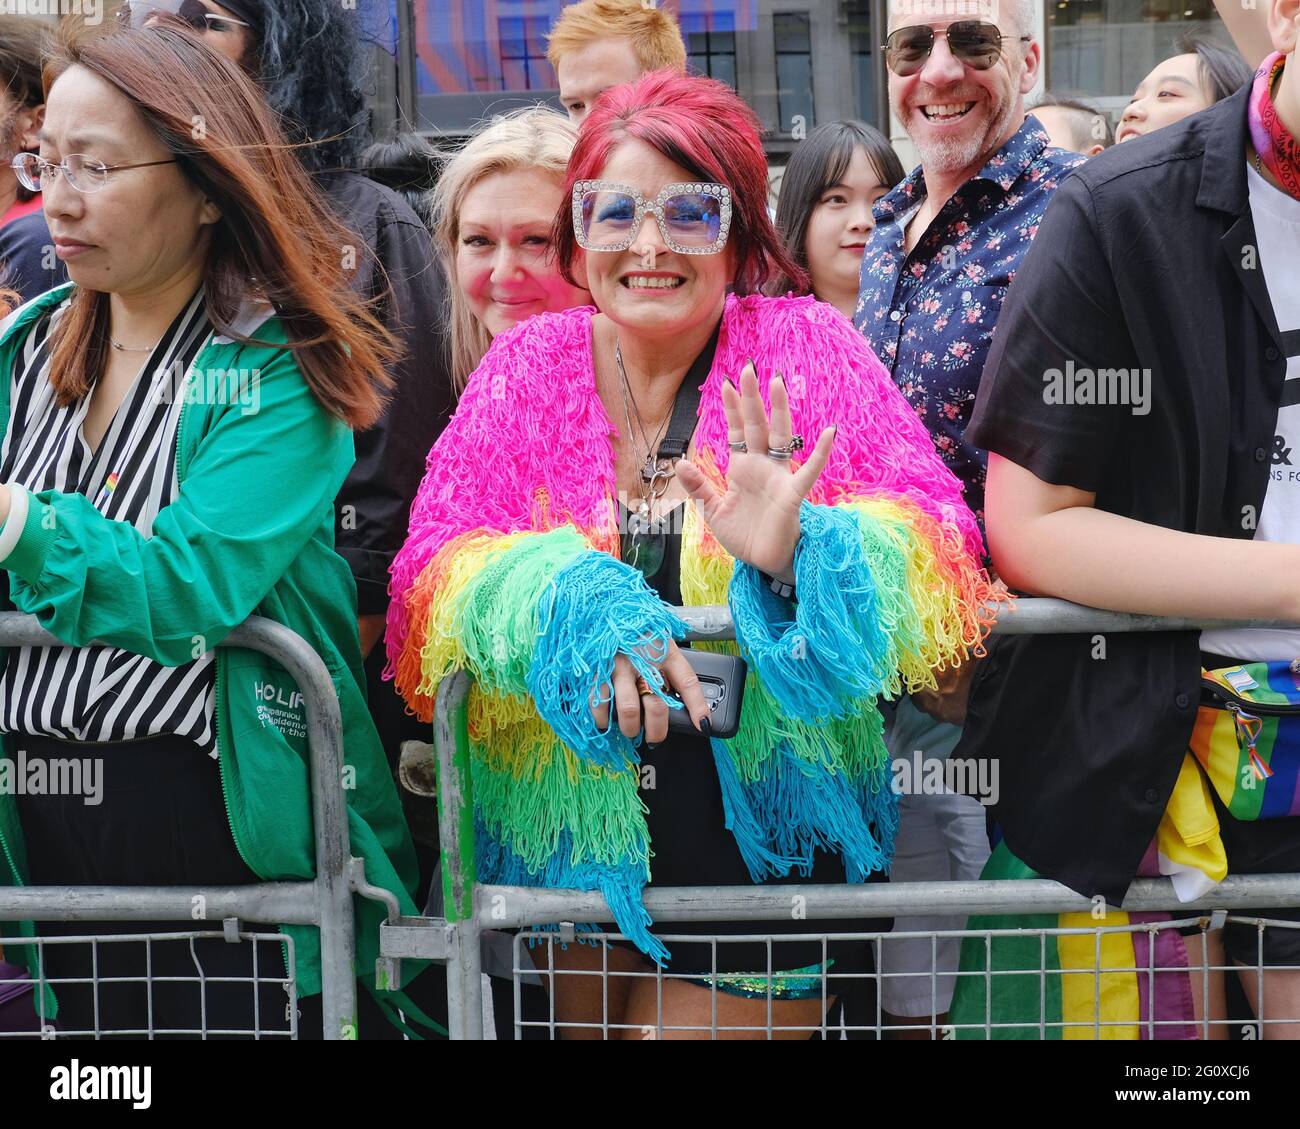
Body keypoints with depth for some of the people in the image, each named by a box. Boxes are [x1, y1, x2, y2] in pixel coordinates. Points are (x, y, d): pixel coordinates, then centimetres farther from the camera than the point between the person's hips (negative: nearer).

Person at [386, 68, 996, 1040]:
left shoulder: (804, 348, -4)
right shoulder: (531, 364, 1)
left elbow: (939, 534, -9)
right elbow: (433, 561, -7)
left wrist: (800, 557, -30)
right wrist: (573, 607, -27)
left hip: (770, 836, -2)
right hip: (568, 821, 2)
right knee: (590, 1018, 12)